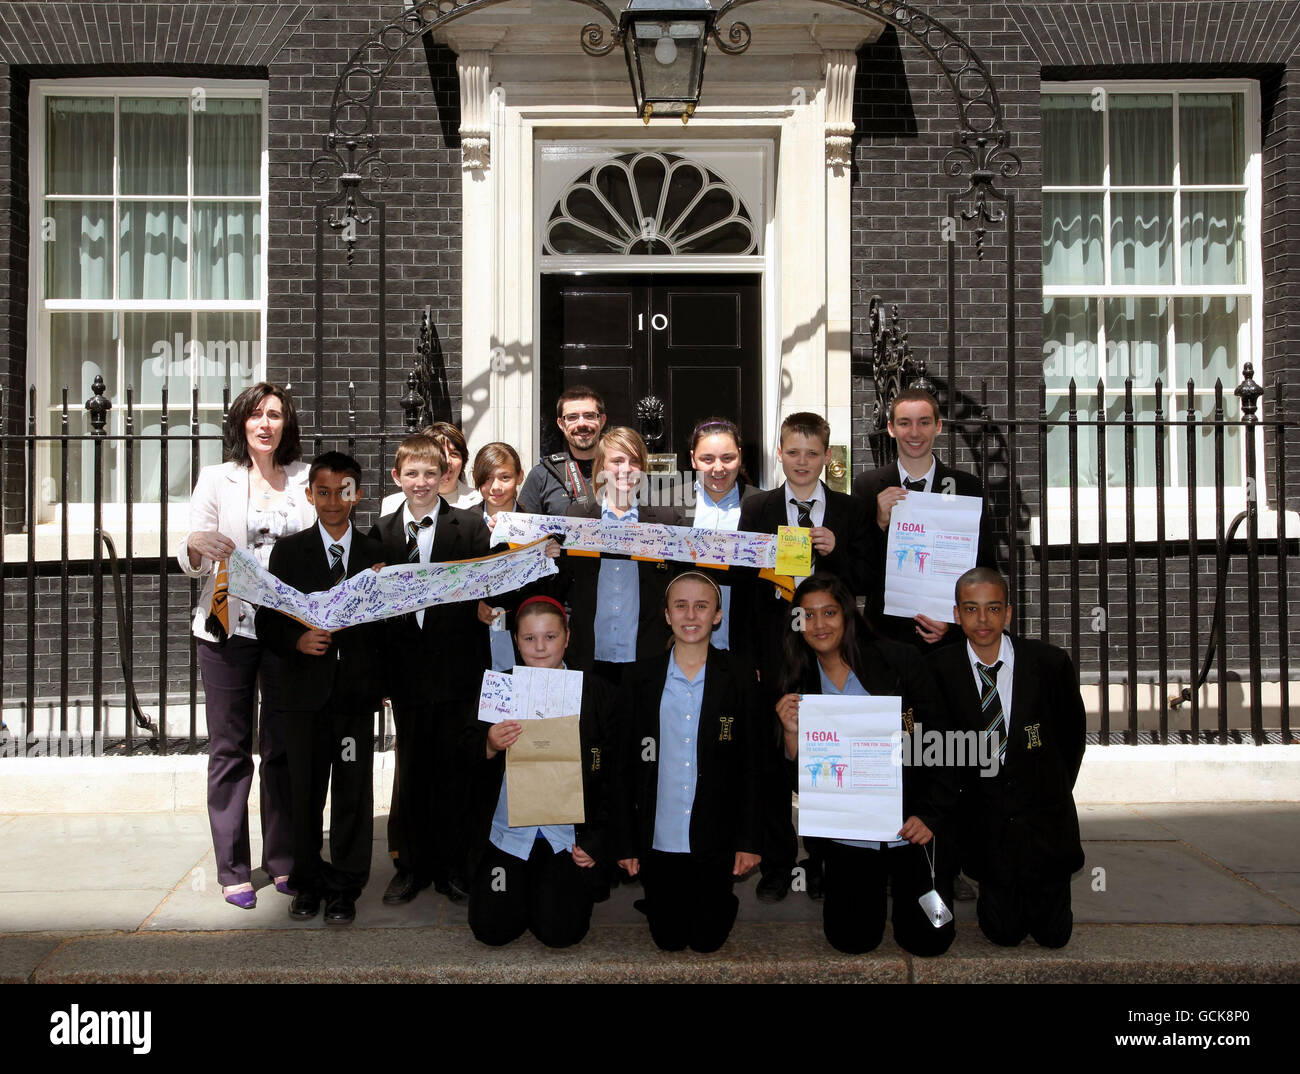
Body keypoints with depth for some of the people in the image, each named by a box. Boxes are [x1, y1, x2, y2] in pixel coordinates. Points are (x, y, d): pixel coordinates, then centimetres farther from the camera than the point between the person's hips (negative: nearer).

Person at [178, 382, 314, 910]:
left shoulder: (306, 480, 9)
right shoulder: (217, 479, 5)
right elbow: (192, 565, 2)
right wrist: (196, 543, -22)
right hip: (229, 627, -1)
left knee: (284, 744, 8)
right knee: (230, 746, 3)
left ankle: (283, 860, 19)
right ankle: (233, 869, 11)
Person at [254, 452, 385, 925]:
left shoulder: (374, 553, 7)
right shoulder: (288, 550, 6)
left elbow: (387, 625, 6)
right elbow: (267, 621, 3)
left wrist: (381, 681, -10)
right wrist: (298, 641, -14)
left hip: (357, 691, 0)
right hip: (307, 690, 0)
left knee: (353, 792, 3)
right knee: (306, 789, 7)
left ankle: (345, 887, 14)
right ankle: (309, 881, 22)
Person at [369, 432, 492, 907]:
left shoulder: (471, 525, 0)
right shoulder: (382, 532, 6)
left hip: (457, 668, -1)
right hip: (407, 668, 2)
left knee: (454, 769, 7)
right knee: (411, 769, 11)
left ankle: (451, 867, 20)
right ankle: (411, 866, 23)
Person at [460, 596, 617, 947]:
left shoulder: (596, 692, -1)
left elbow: (612, 773, 2)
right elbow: (465, 755, 2)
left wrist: (595, 840, -4)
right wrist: (488, 746, -22)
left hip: (567, 835, -1)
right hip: (507, 829, 2)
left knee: (559, 931, -12)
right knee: (492, 930, -6)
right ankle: (521, 887, 27)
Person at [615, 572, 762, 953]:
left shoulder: (739, 680, -3)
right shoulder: (643, 678, -2)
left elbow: (751, 766, -1)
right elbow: (625, 766, 1)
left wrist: (748, 840, -4)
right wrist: (625, 844, -1)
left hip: (716, 844, -1)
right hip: (658, 841, 1)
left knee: (708, 940, 11)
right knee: (669, 939, 12)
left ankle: (726, 902, 42)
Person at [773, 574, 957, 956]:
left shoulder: (896, 660, -6)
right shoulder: (796, 686, 2)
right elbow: (799, 782, 3)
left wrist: (931, 814, -9)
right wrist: (792, 735, -16)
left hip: (912, 828, -2)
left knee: (929, 939, -1)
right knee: (852, 940, 0)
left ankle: (898, 879, 30)